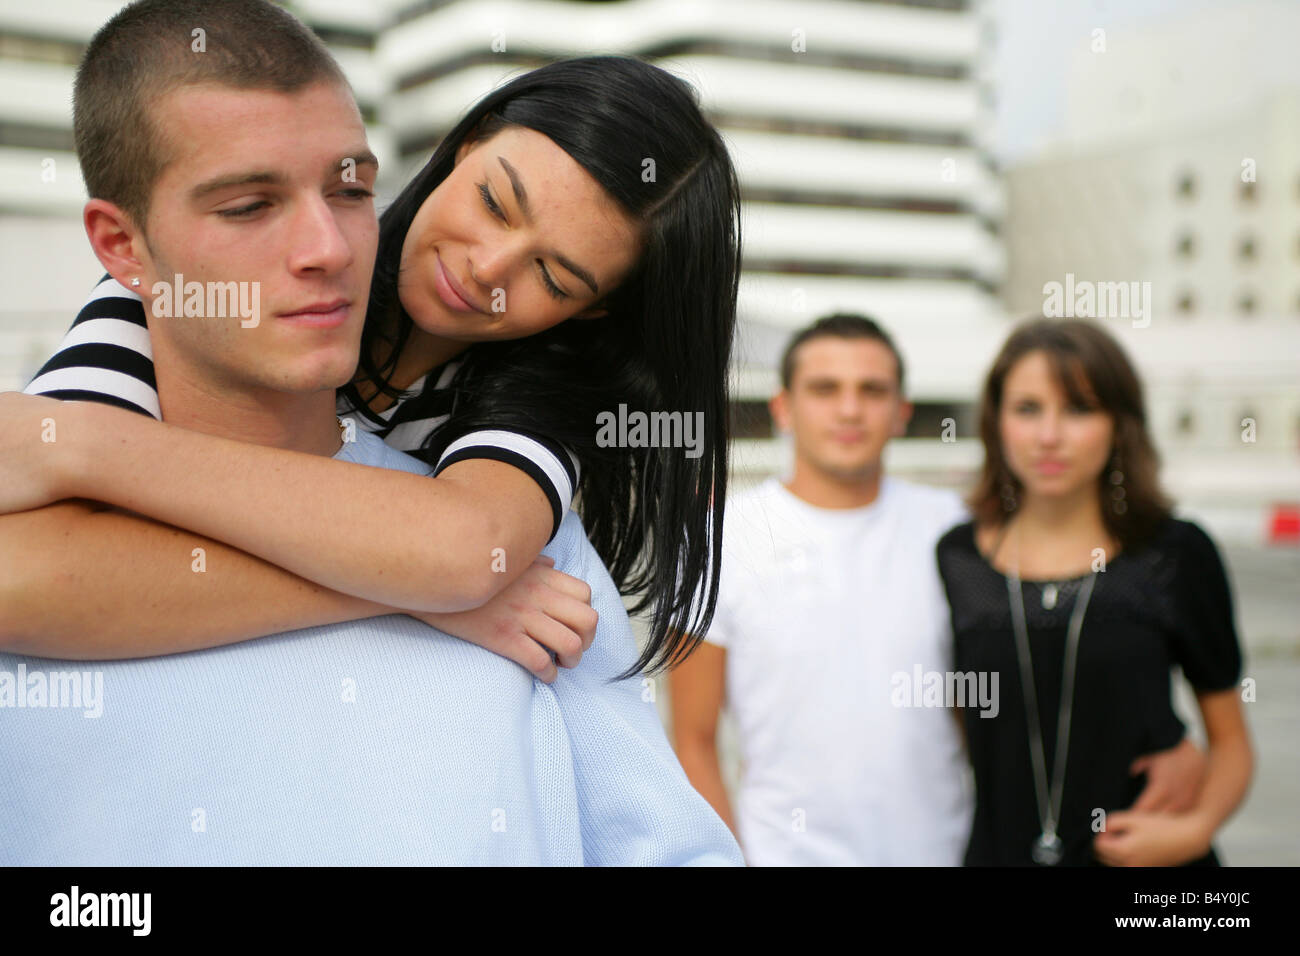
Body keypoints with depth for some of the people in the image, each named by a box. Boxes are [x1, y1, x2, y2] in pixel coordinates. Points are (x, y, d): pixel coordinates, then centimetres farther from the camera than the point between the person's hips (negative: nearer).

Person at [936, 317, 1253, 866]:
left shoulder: (1178, 556, -2)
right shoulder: (953, 560, 1)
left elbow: (1230, 742, 5)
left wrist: (1197, 827, -11)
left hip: (1153, 860, -1)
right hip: (1000, 851, 1)